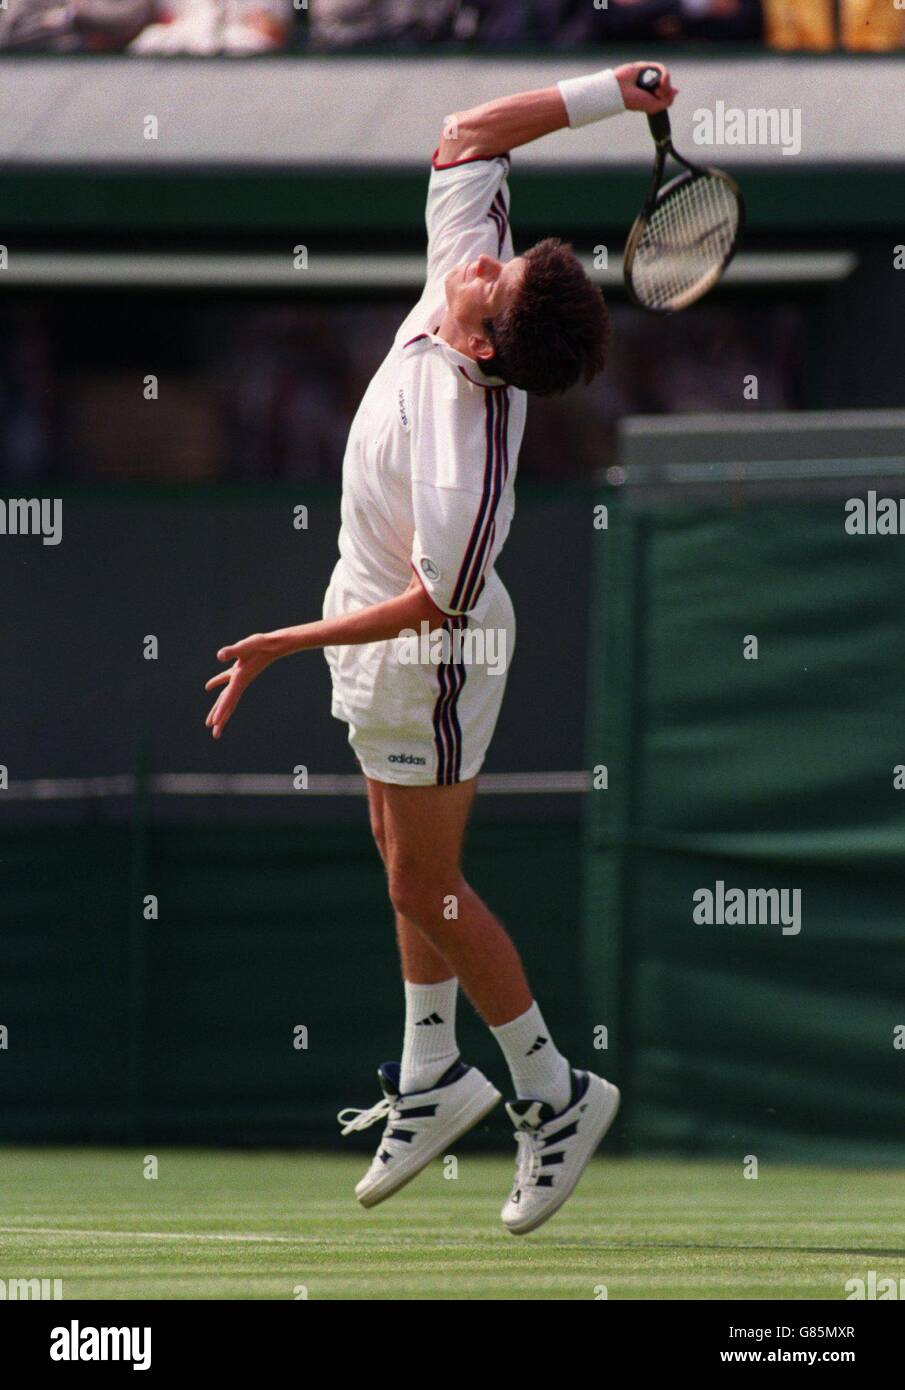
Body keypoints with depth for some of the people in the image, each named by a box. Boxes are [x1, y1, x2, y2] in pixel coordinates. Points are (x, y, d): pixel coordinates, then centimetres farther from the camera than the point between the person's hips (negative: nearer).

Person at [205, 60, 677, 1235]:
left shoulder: (468, 442, -38)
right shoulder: (461, 279, -19)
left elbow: (434, 601, -29)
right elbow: (465, 139, -7)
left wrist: (286, 645, -26)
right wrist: (602, 94, -18)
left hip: (425, 656, -8)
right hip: (380, 628, 8)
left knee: (426, 889, 5)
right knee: (411, 867, 19)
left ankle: (555, 1094, 18)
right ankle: (432, 1079, 32)